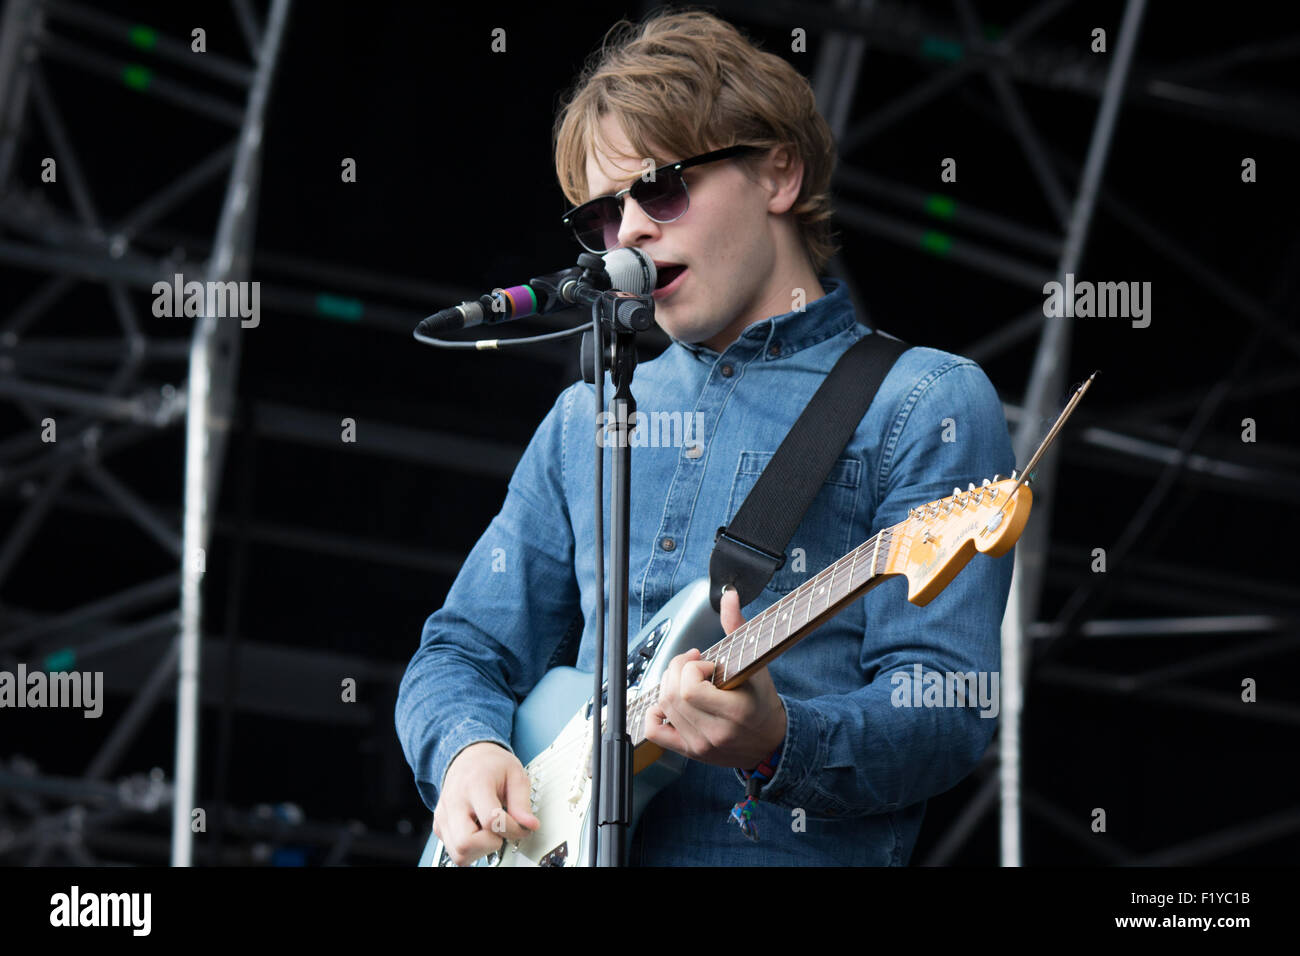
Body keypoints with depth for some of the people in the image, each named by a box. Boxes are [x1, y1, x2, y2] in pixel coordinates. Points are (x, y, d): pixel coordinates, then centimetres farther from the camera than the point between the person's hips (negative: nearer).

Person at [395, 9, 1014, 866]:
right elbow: (463, 652, 20)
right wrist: (469, 750, -1)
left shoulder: (928, 407, 2)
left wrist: (778, 745, -23)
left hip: (798, 847, -6)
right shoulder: (584, 419, 19)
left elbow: (947, 711, -6)